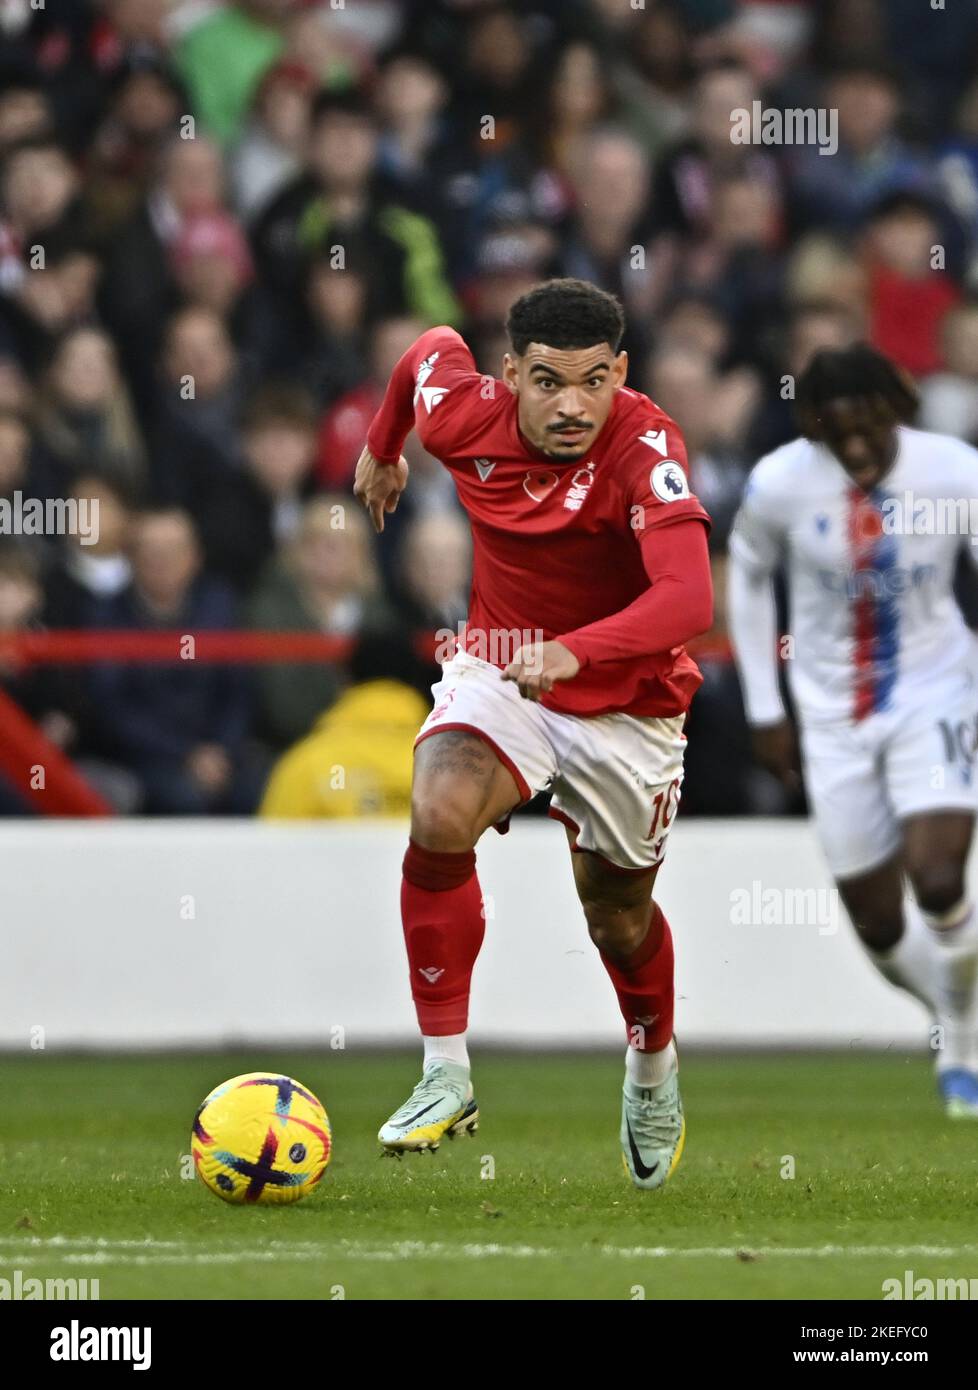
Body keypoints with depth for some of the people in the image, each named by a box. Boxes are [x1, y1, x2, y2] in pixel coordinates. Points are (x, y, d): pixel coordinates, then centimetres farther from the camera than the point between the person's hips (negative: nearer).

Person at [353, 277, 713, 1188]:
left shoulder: (645, 449, -31)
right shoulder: (465, 415, -18)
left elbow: (687, 600, -45)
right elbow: (430, 350, 8)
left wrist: (573, 652, -60)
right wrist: (381, 448, 26)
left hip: (627, 704, -2)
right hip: (498, 671, 2)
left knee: (618, 915, 15)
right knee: (440, 815, -29)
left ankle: (652, 1067, 50)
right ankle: (446, 1076, -20)